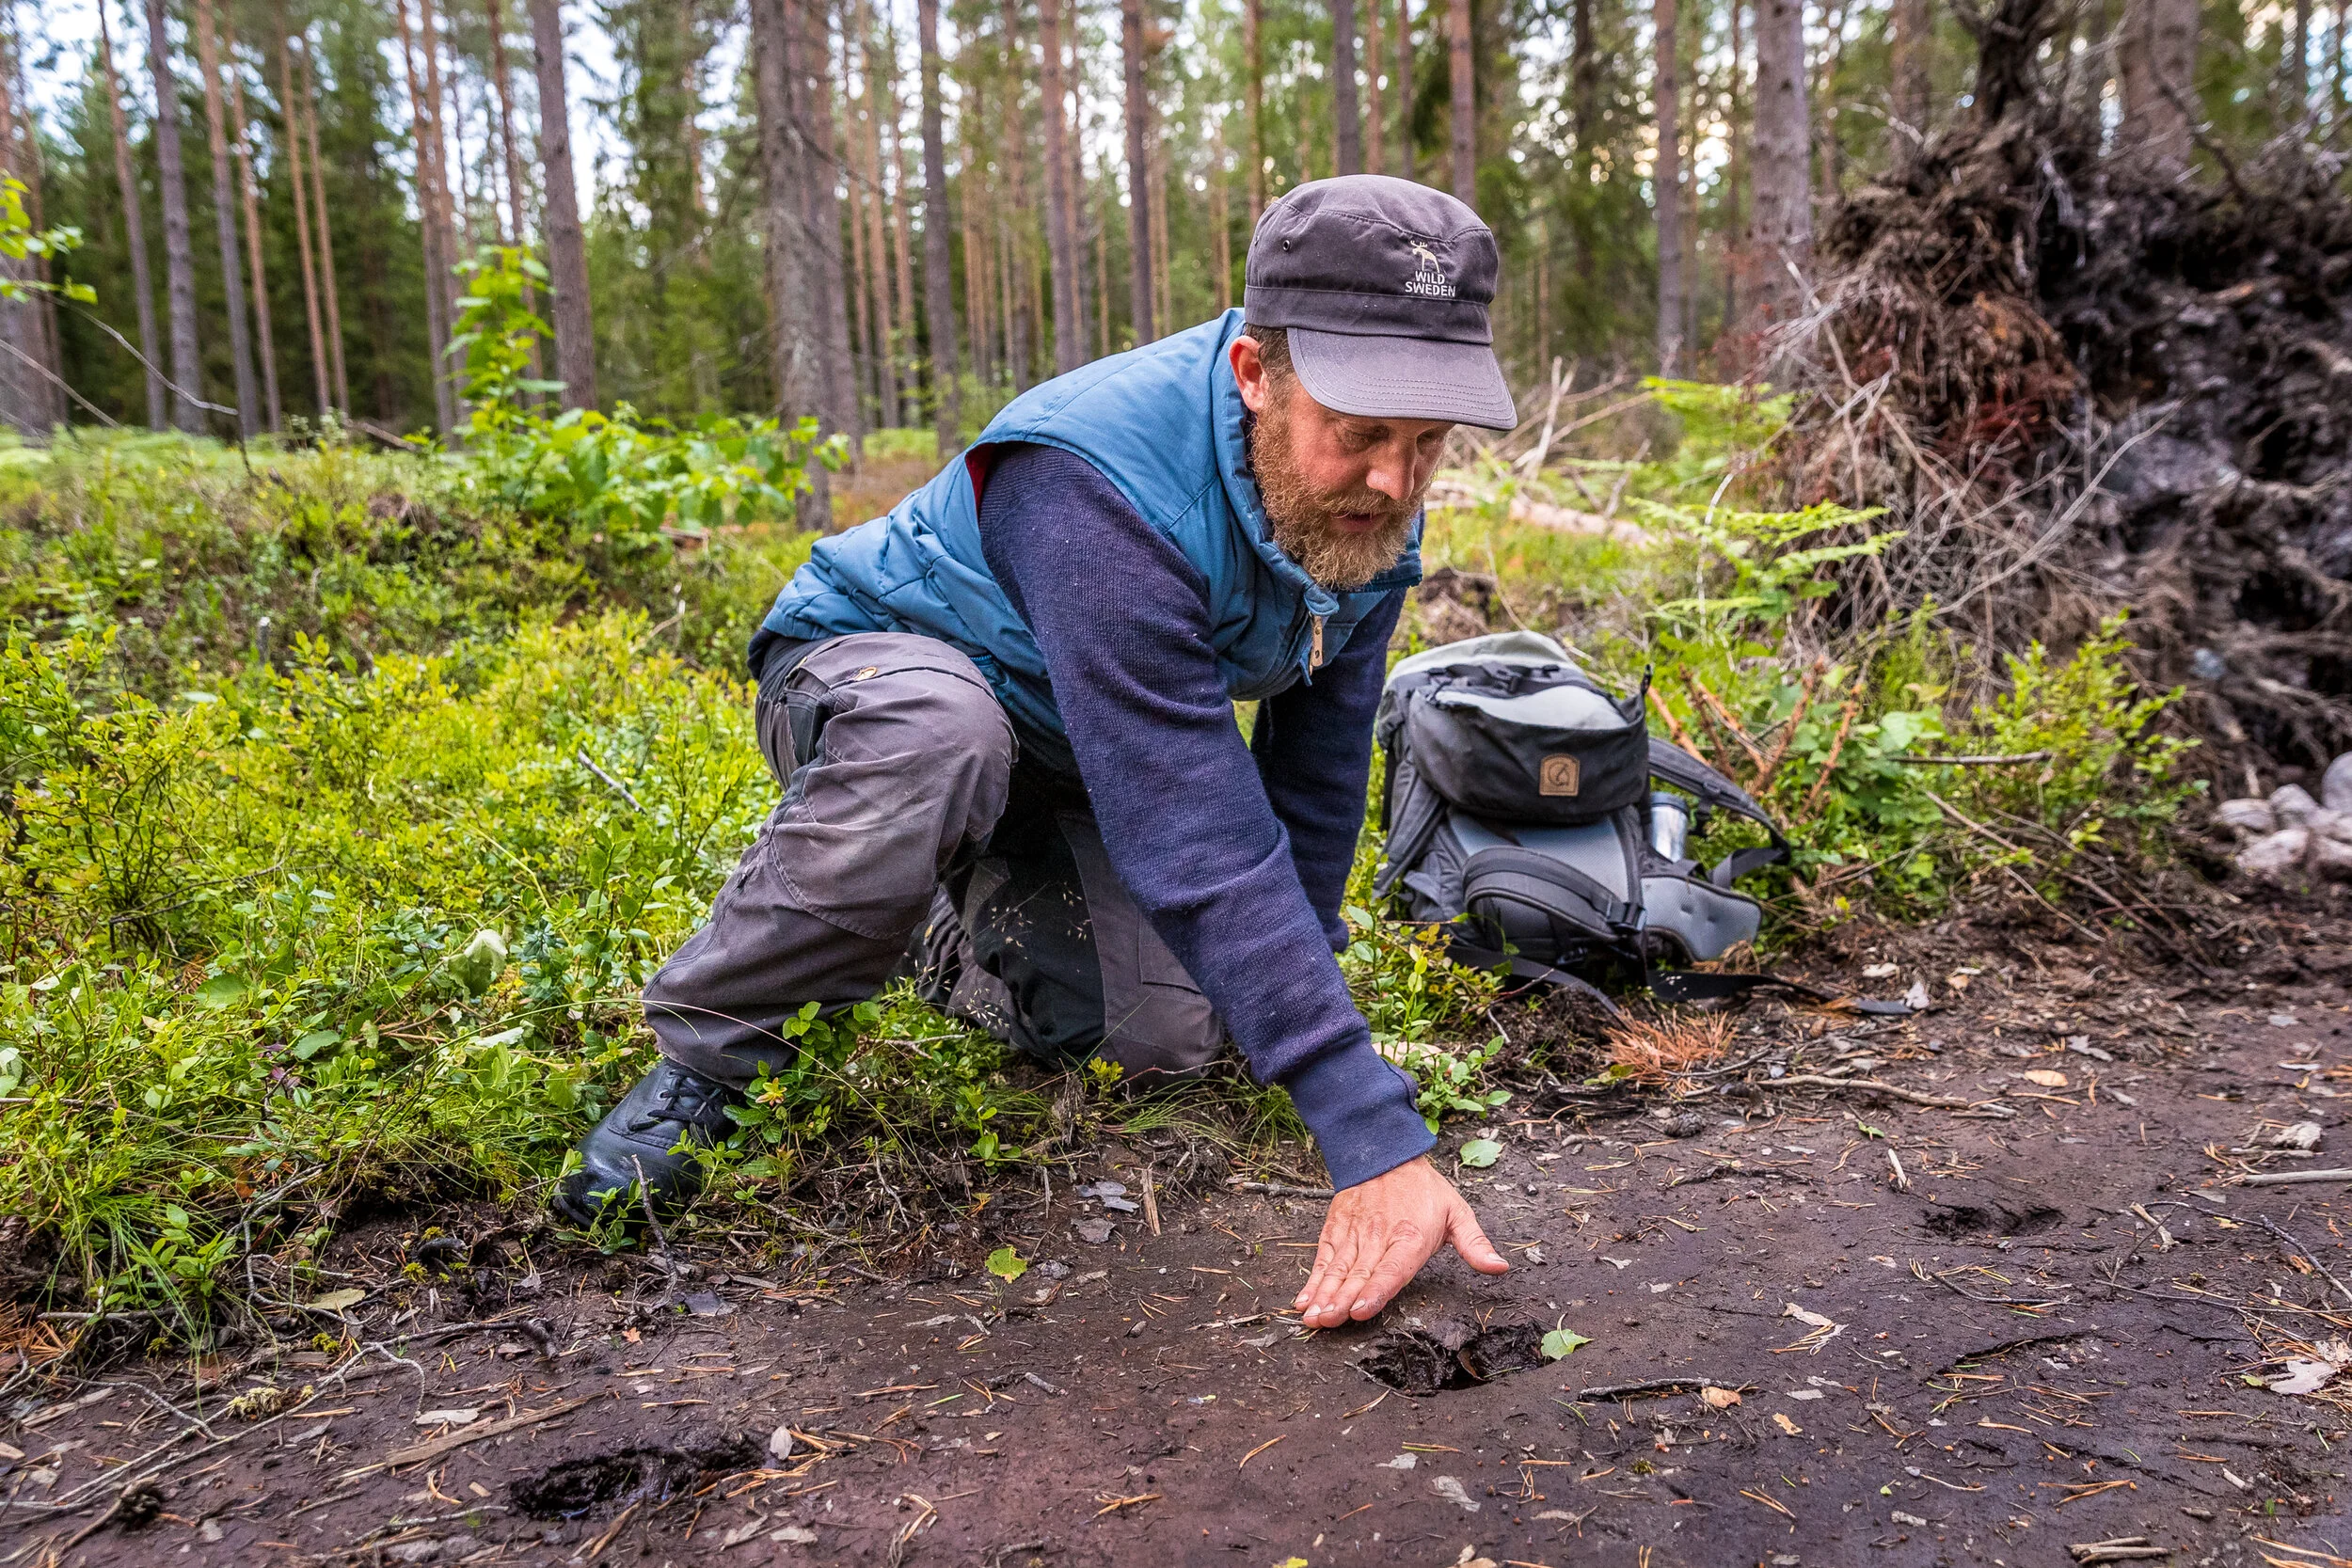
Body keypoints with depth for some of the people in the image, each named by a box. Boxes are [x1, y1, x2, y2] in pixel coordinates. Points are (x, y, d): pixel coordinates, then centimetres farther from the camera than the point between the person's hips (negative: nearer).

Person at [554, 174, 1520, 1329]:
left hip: (1074, 757, 7)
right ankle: (703, 1051, -19)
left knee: (1172, 1034, -9)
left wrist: (1290, 979, 3)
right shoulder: (1107, 495, -40)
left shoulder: (1363, 499, -15)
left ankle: (957, 927, 22)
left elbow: (1319, 756, -1)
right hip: (872, 671, -6)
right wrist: (1375, 1137, -45)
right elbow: (1200, 842, -44)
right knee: (938, 737, -43)